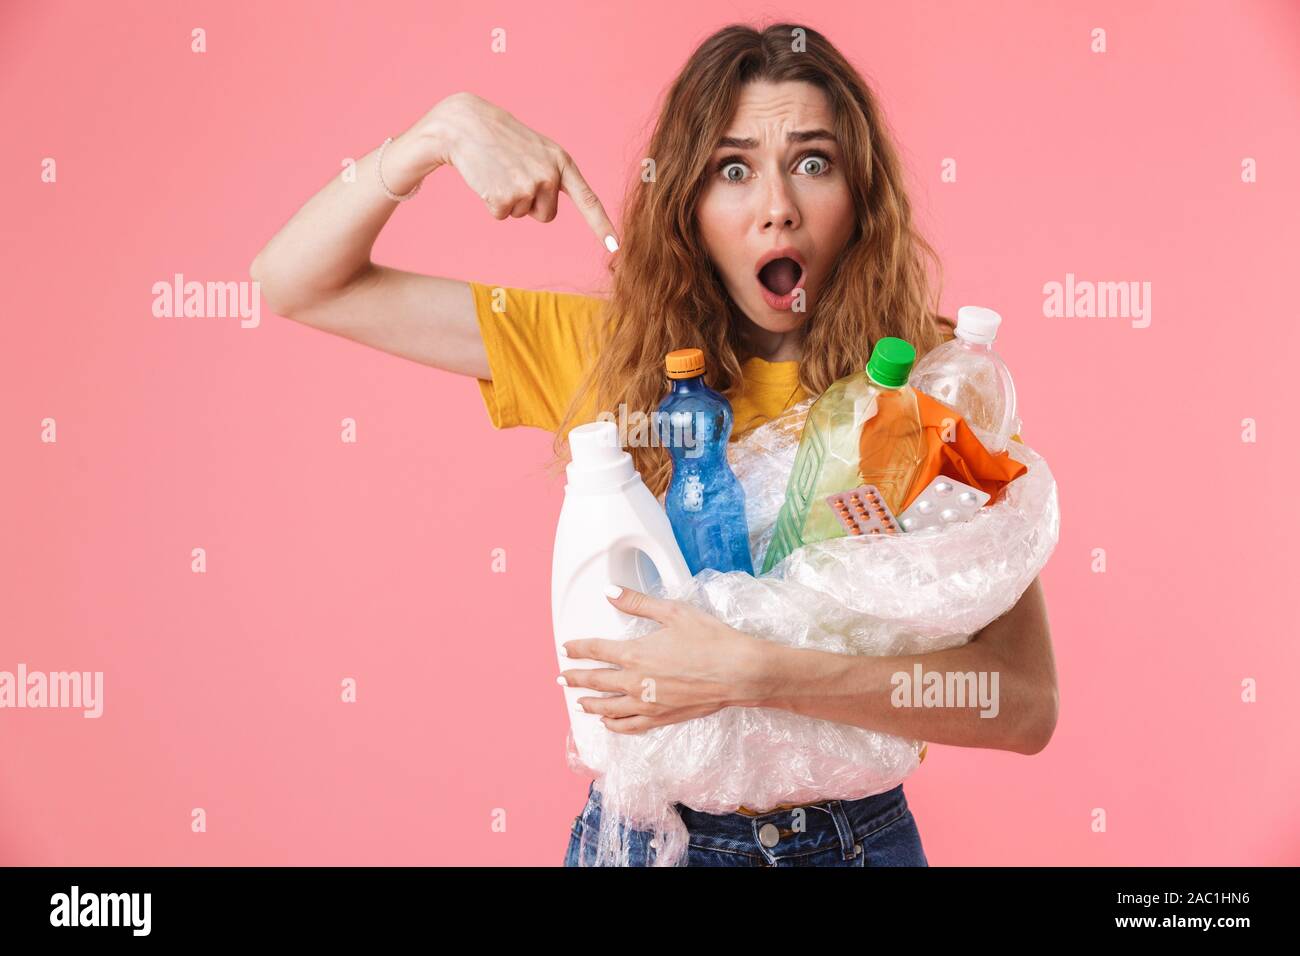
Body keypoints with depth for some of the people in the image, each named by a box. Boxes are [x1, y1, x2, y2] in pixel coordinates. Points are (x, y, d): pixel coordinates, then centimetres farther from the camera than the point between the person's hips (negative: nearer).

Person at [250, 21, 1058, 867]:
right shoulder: (616, 350, -5)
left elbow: (1026, 703, -20)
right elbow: (296, 282, -4)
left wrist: (754, 673, -29)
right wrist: (448, 128, -18)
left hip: (855, 831, -1)